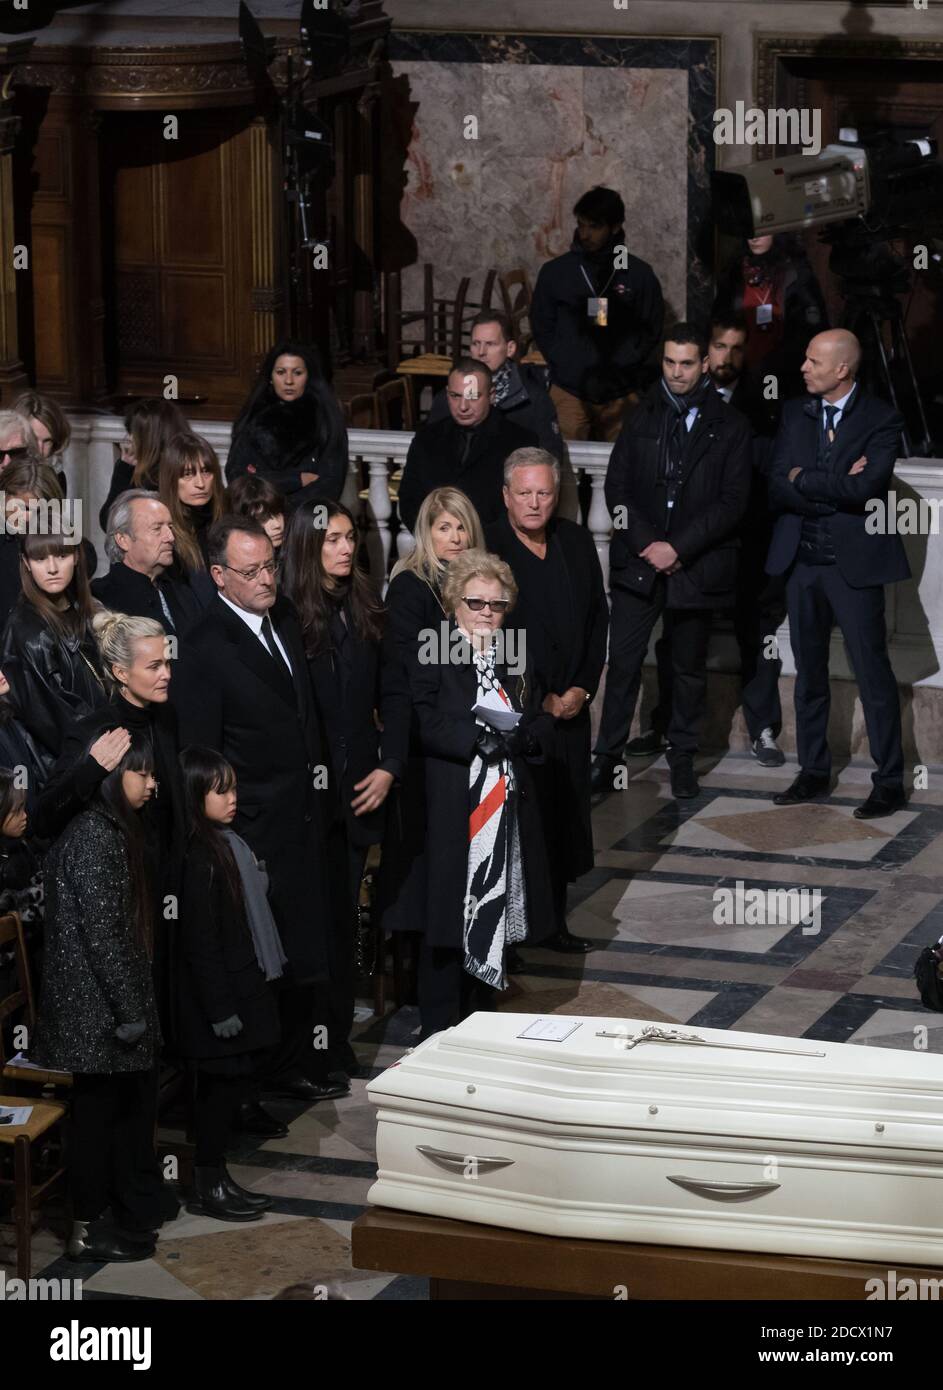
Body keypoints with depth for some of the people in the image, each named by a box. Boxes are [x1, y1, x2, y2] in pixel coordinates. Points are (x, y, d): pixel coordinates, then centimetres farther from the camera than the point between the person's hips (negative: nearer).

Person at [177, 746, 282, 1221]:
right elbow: (200, 940, -21)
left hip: (244, 982, 9)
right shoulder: (199, 855, -19)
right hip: (218, 990, -9)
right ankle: (207, 1187, 8)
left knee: (235, 1078, 13)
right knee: (222, 1082, -2)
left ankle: (216, 1177, 23)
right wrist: (220, 1008, -20)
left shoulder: (228, 843, 10)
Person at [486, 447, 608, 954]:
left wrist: (583, 688, 0)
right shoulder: (486, 549, -12)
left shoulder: (577, 542, 7)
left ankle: (552, 922, 22)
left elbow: (597, 617, 12)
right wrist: (537, 699, -11)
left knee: (563, 818, 10)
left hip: (570, 706, 6)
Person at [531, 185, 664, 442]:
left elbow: (651, 330, 9)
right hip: (569, 391, 0)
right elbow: (542, 327, 11)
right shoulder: (555, 271, 6)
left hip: (621, 393, 0)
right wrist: (563, 365, 1)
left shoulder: (640, 274, 4)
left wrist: (622, 367, 0)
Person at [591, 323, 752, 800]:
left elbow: (732, 501, -6)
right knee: (623, 661, -3)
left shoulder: (730, 427, 0)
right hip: (639, 561, 1)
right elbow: (616, 487, 5)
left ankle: (683, 759, 18)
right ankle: (607, 756, 3)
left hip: (697, 565, -1)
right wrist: (647, 543, -8)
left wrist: (678, 548, -13)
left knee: (690, 667, 7)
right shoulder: (641, 418, 8)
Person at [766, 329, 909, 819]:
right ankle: (813, 772, 23)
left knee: (873, 674, -2)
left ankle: (889, 783, 4)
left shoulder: (881, 420, -8)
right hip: (802, 561, 5)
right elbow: (777, 489, -3)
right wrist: (836, 487, -15)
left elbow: (864, 488, -21)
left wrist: (804, 479, -11)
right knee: (809, 673, 13)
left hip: (854, 562, -5)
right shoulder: (795, 414, 6)